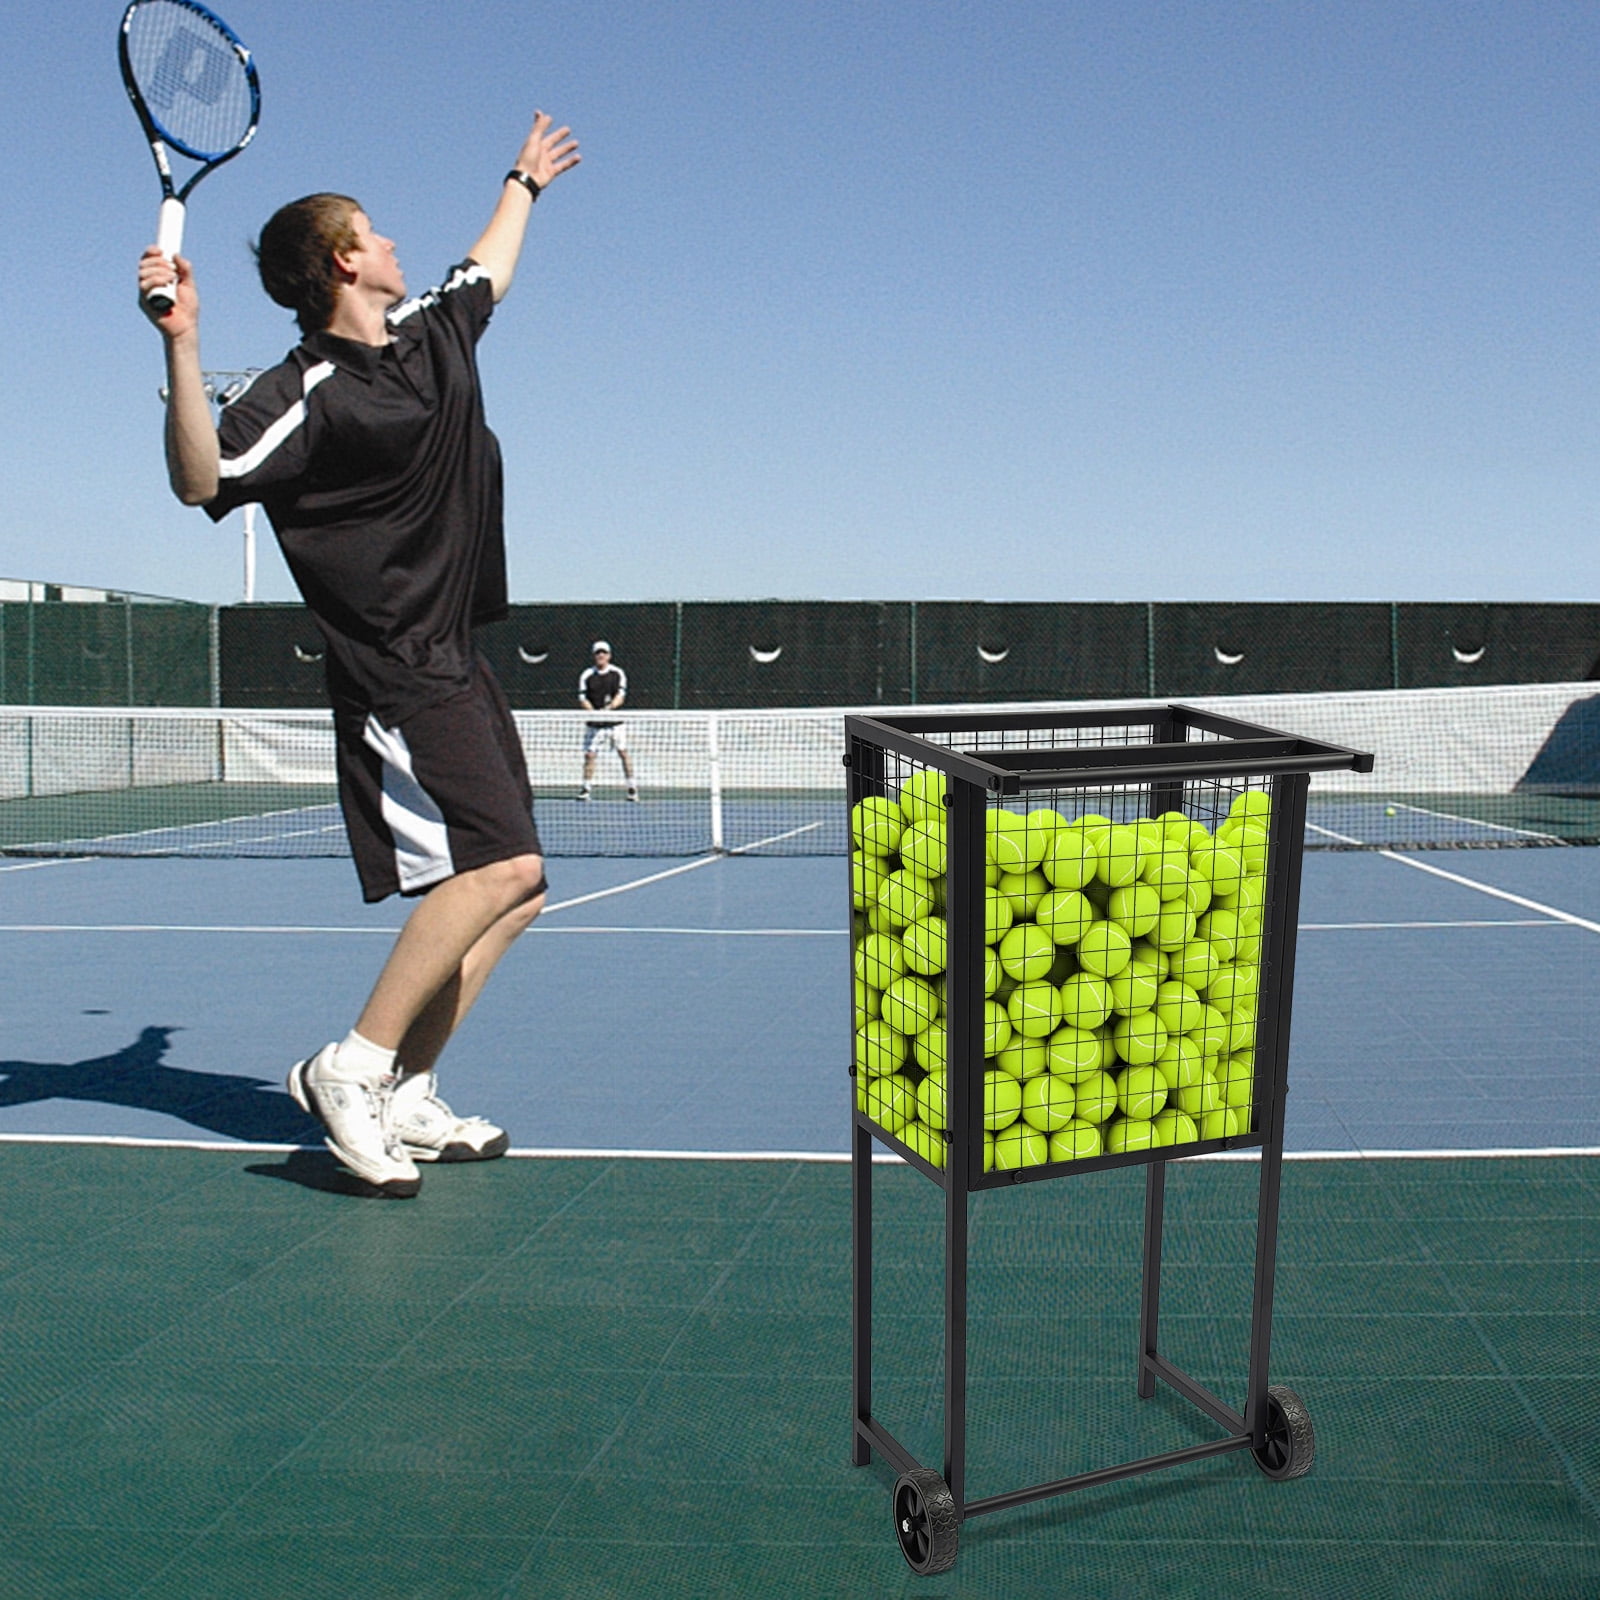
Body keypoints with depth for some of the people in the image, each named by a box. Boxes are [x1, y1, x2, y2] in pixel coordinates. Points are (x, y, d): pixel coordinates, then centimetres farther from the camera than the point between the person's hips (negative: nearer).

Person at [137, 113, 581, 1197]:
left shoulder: (435, 334, 14)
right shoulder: (308, 393, -11)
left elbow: (488, 268, 36)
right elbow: (203, 479, -25)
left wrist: (523, 184, 50)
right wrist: (182, 345, -35)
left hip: (458, 664, 9)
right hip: (394, 671, -9)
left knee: (512, 891, 5)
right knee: (501, 863, -22)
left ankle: (409, 1099, 10)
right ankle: (353, 1067, -11)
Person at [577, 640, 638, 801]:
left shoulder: (618, 673, 1)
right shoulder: (586, 675, 1)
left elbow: (620, 696, -7)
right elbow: (583, 698, -1)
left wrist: (609, 707, -25)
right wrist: (593, 712, -18)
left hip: (614, 721, 0)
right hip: (594, 723, 0)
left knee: (623, 752, -1)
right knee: (589, 754, -2)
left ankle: (632, 787, 7)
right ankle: (586, 787, 8)